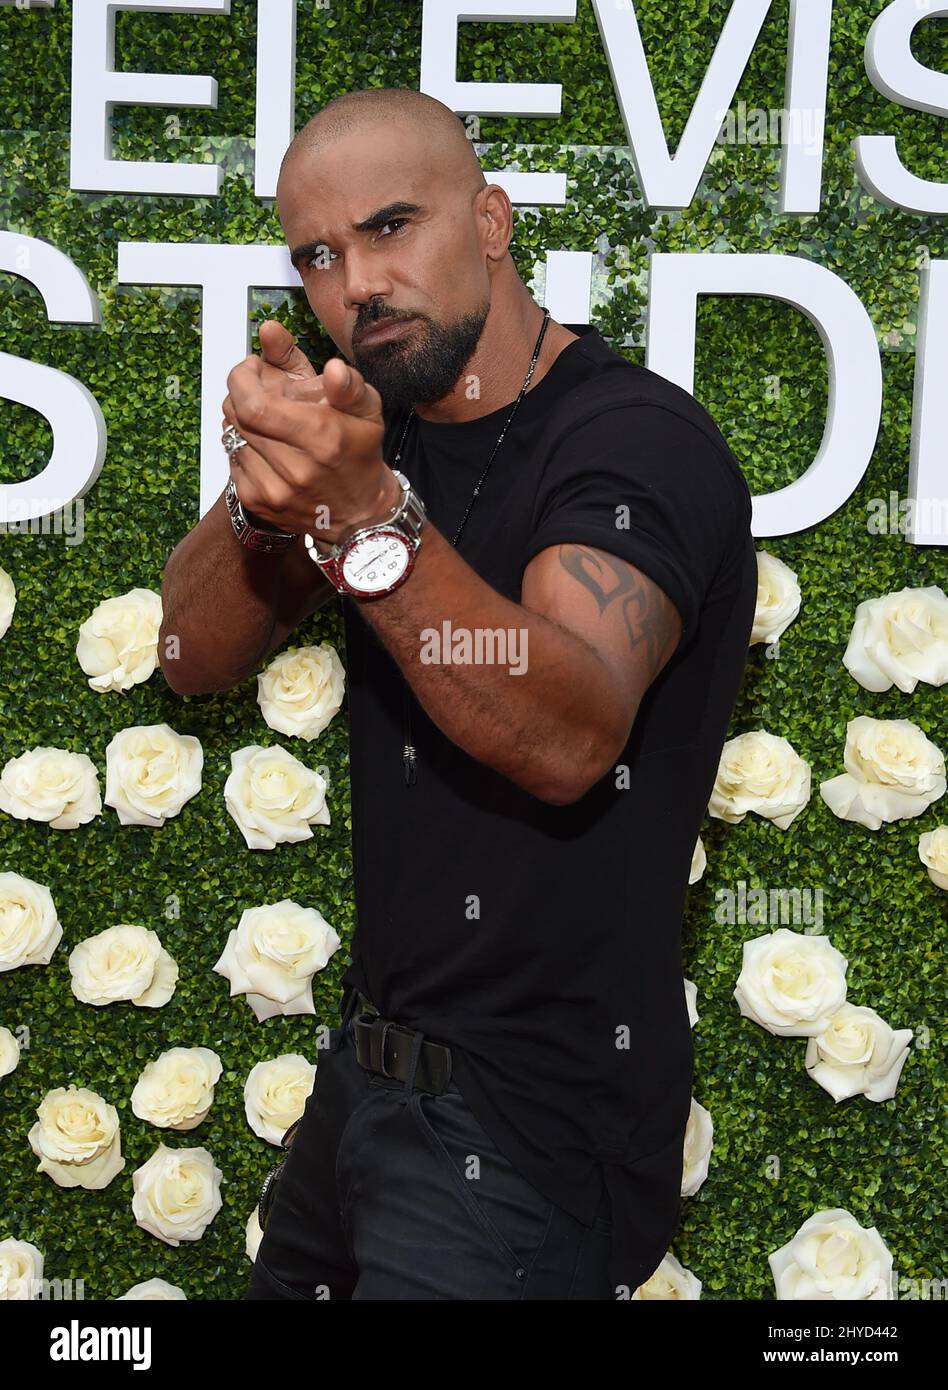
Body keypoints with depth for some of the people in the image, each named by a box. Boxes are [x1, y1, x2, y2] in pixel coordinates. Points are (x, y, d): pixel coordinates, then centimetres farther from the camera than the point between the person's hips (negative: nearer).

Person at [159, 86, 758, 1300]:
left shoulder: (637, 436, -17)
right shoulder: (385, 430, 7)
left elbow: (568, 737, -32)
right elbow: (198, 657, 2)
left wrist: (365, 517, -43)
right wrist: (266, 494, -18)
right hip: (375, 1064, 8)